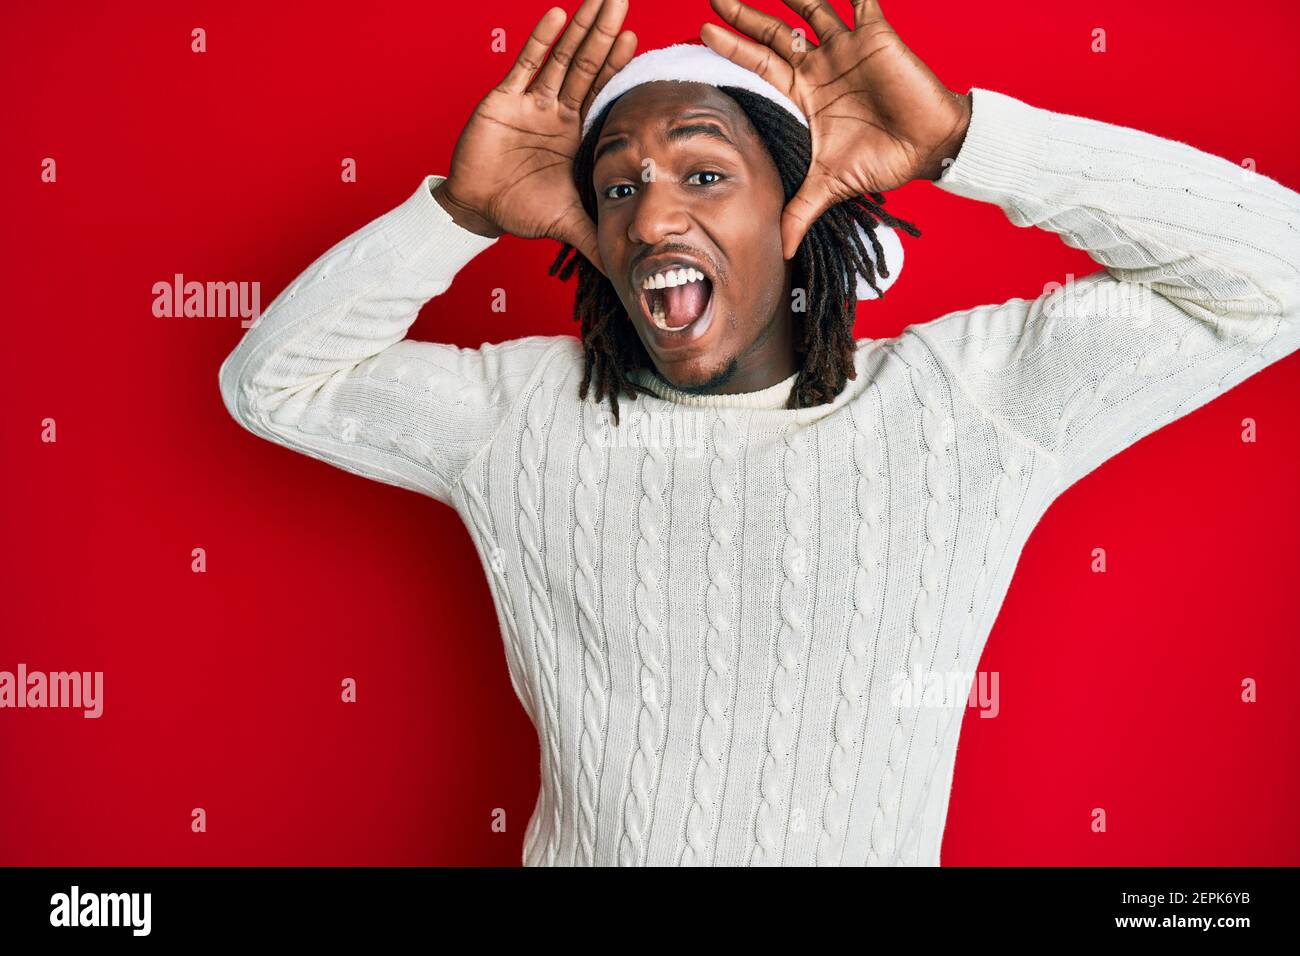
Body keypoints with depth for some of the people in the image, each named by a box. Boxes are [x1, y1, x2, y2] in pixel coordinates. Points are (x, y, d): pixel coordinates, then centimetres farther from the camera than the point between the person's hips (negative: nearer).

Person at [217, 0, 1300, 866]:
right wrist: (458, 212, -5)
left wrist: (959, 136, -11)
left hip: (864, 845, 0)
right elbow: (274, 381, 7)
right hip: (583, 845, 1)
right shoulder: (523, 411, 4)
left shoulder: (965, 396, -1)